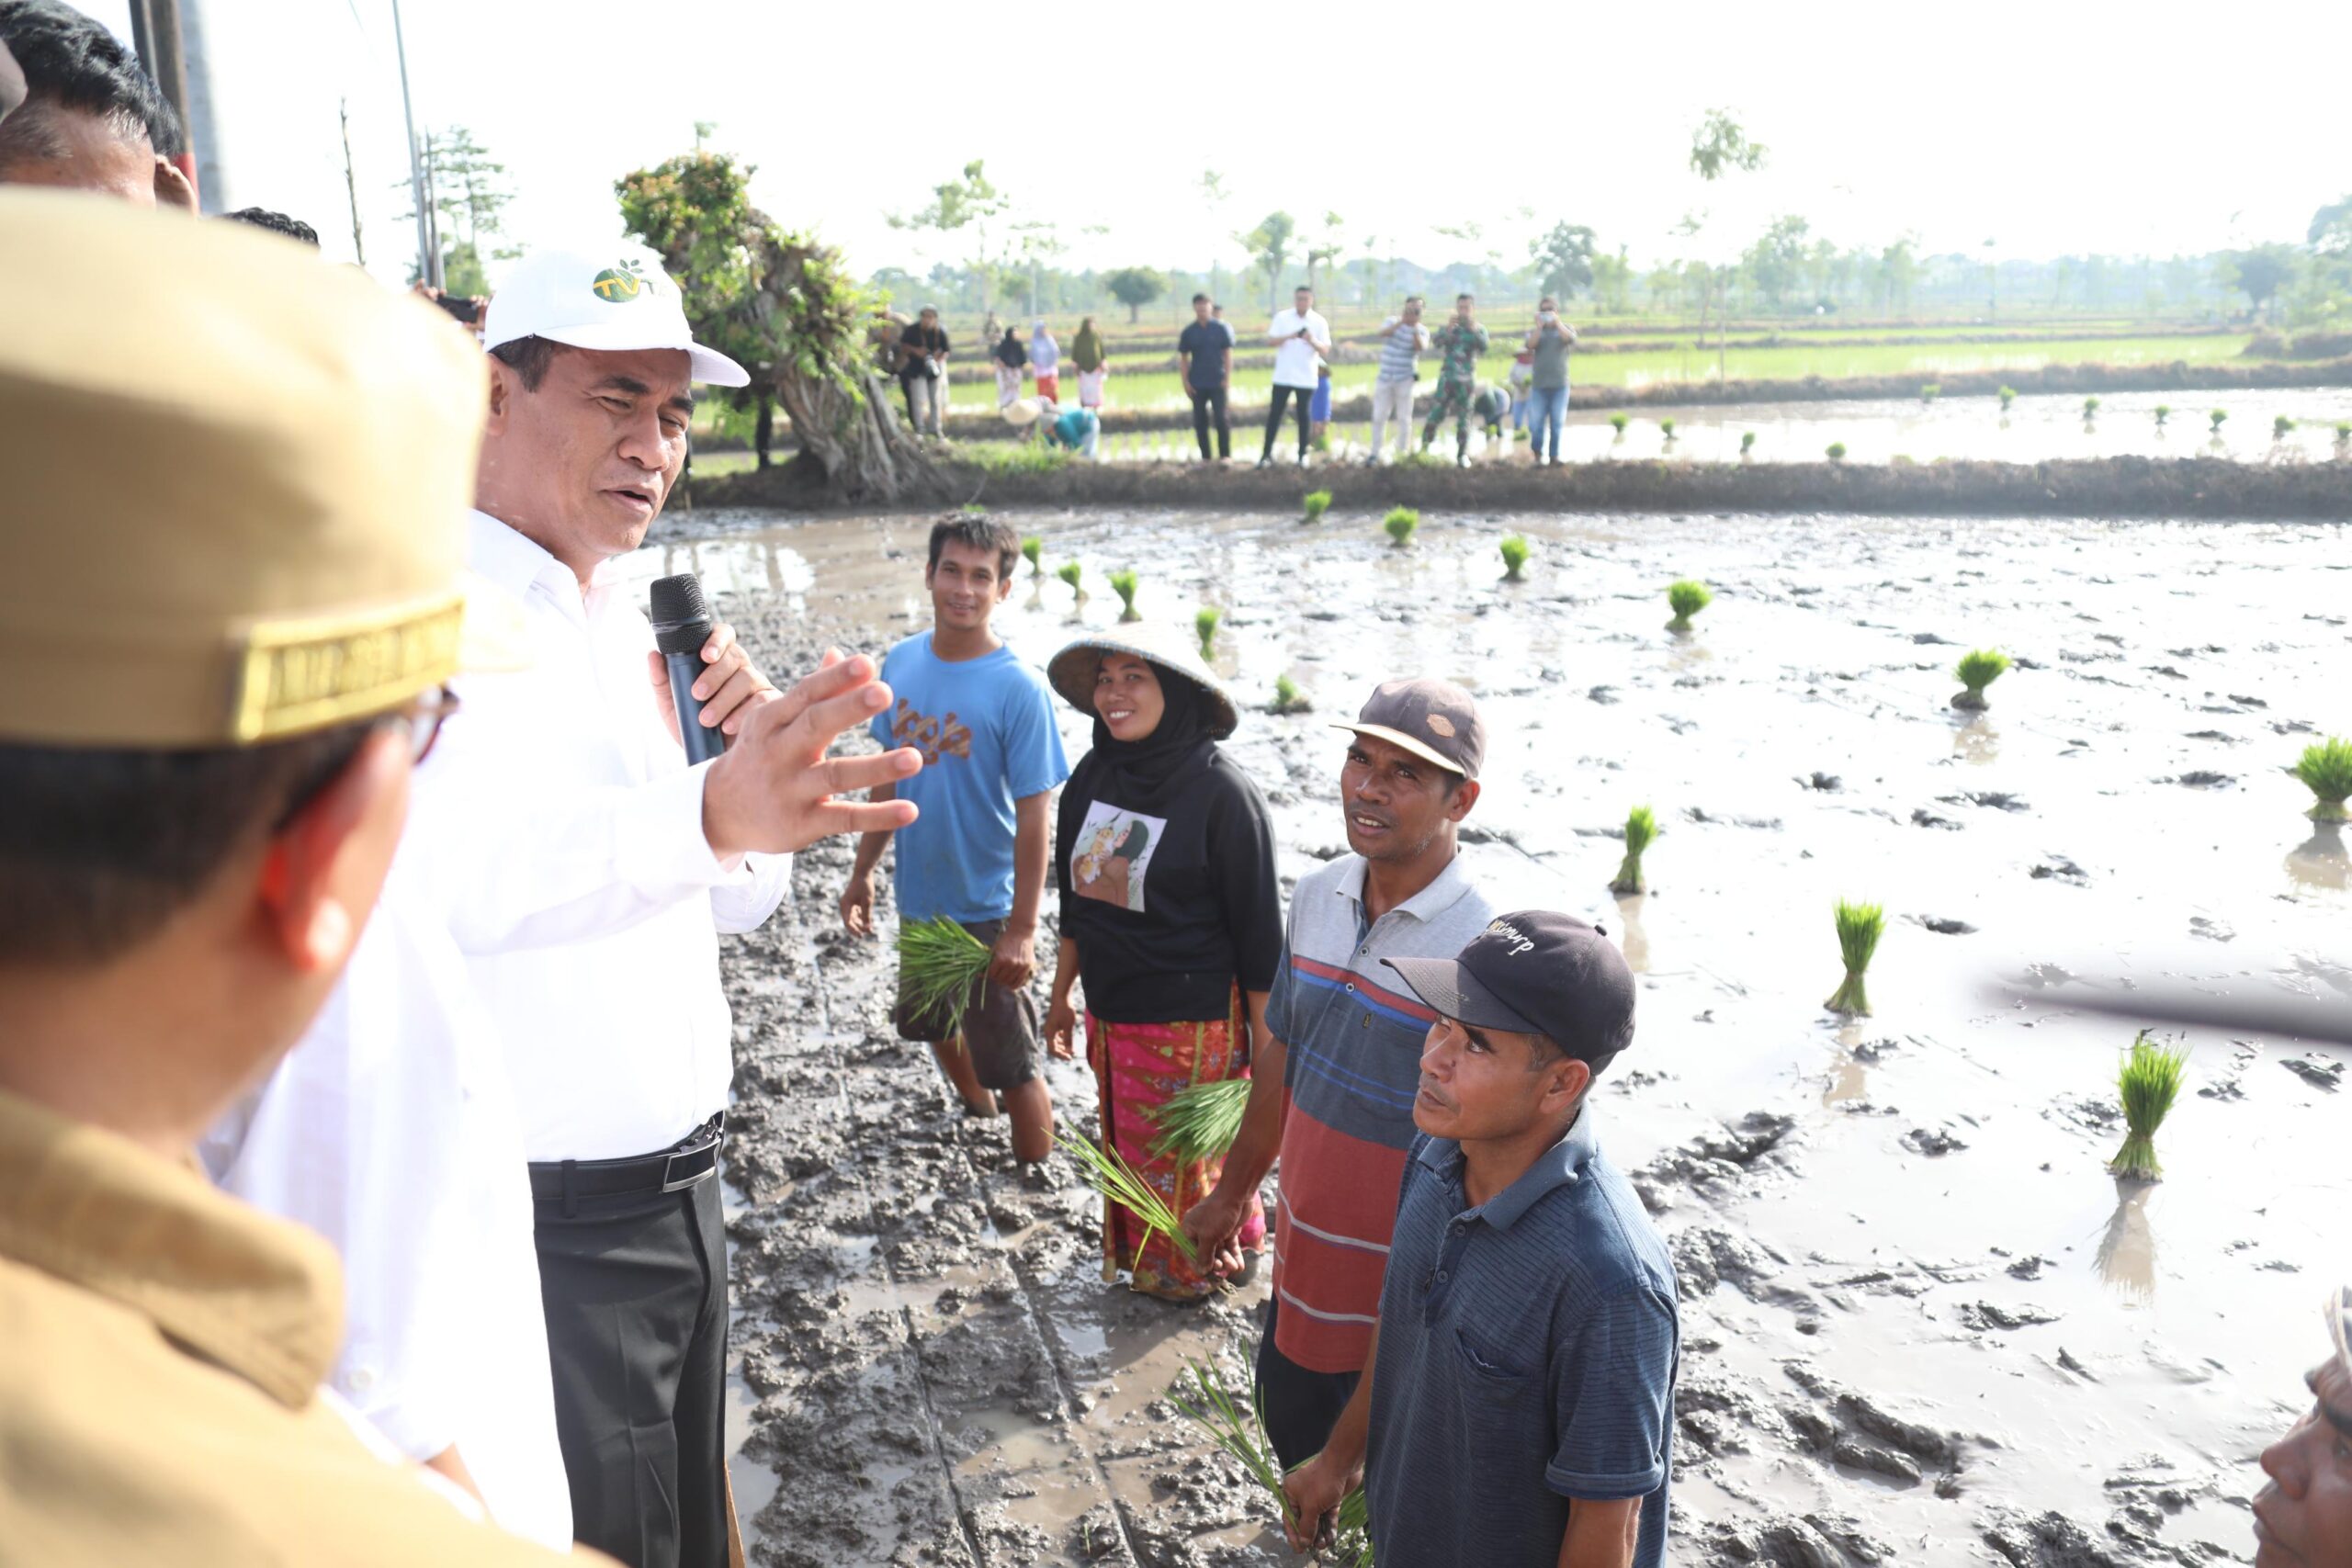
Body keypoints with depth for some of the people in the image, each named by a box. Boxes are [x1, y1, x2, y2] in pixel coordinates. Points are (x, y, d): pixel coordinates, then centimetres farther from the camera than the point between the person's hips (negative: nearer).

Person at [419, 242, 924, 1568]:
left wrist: (754, 754, -6)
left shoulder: (632, 621, 9)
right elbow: (454, 865, -38)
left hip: (678, 1191, 8)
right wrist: (708, 811, -54)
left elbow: (738, 900, 13)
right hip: (542, 1223, -7)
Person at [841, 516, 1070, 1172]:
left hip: (988, 910, -7)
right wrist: (863, 871, 11)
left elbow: (1034, 817, -18)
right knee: (932, 1024, 27)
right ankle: (977, 1112, 54)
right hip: (918, 898, 7)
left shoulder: (1019, 689, -19)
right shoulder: (900, 664, -2)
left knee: (1012, 1064, 2)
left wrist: (1022, 929, -19)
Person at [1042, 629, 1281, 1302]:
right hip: (1110, 1013, 6)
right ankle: (1141, 1257, 45)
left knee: (1183, 1163, 12)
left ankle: (1196, 1269, 38)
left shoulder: (1222, 792, -20)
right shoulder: (1093, 775, -1)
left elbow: (1258, 929, -14)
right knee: (1131, 1150, 21)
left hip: (1191, 1023, -6)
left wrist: (1265, 1044, -11)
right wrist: (1062, 994, 15)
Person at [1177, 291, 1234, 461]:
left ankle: (1225, 455, 3)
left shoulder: (1221, 328, -1)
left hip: (1218, 382, -2)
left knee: (1220, 418, -6)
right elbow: (1183, 358, 7)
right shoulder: (1189, 331, 3)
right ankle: (1205, 457, 14)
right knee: (1200, 421, 5)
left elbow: (1228, 353, 1)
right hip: (1197, 384, 2)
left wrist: (1228, 377, -7)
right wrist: (1186, 381, 0)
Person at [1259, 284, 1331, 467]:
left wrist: (1313, 341, -25)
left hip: (1306, 378, 0)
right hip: (1283, 376, 0)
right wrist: (1288, 337, -23)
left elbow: (1325, 349, -5)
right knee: (1274, 413, 0)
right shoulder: (1282, 317, 1)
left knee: (1303, 415, 5)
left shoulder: (1319, 322, 0)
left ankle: (1302, 454, 13)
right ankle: (1267, 453, 6)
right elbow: (1270, 340, -5)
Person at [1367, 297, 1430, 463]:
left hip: (1405, 379, -2)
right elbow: (1383, 333, -18)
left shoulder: (1422, 330, 0)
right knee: (1379, 416, 5)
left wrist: (1415, 328, -33)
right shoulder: (1393, 321, 4)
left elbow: (1421, 347, -20)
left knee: (1404, 418, -1)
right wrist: (1401, 322, -32)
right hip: (1385, 377, 2)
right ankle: (1375, 453, 14)